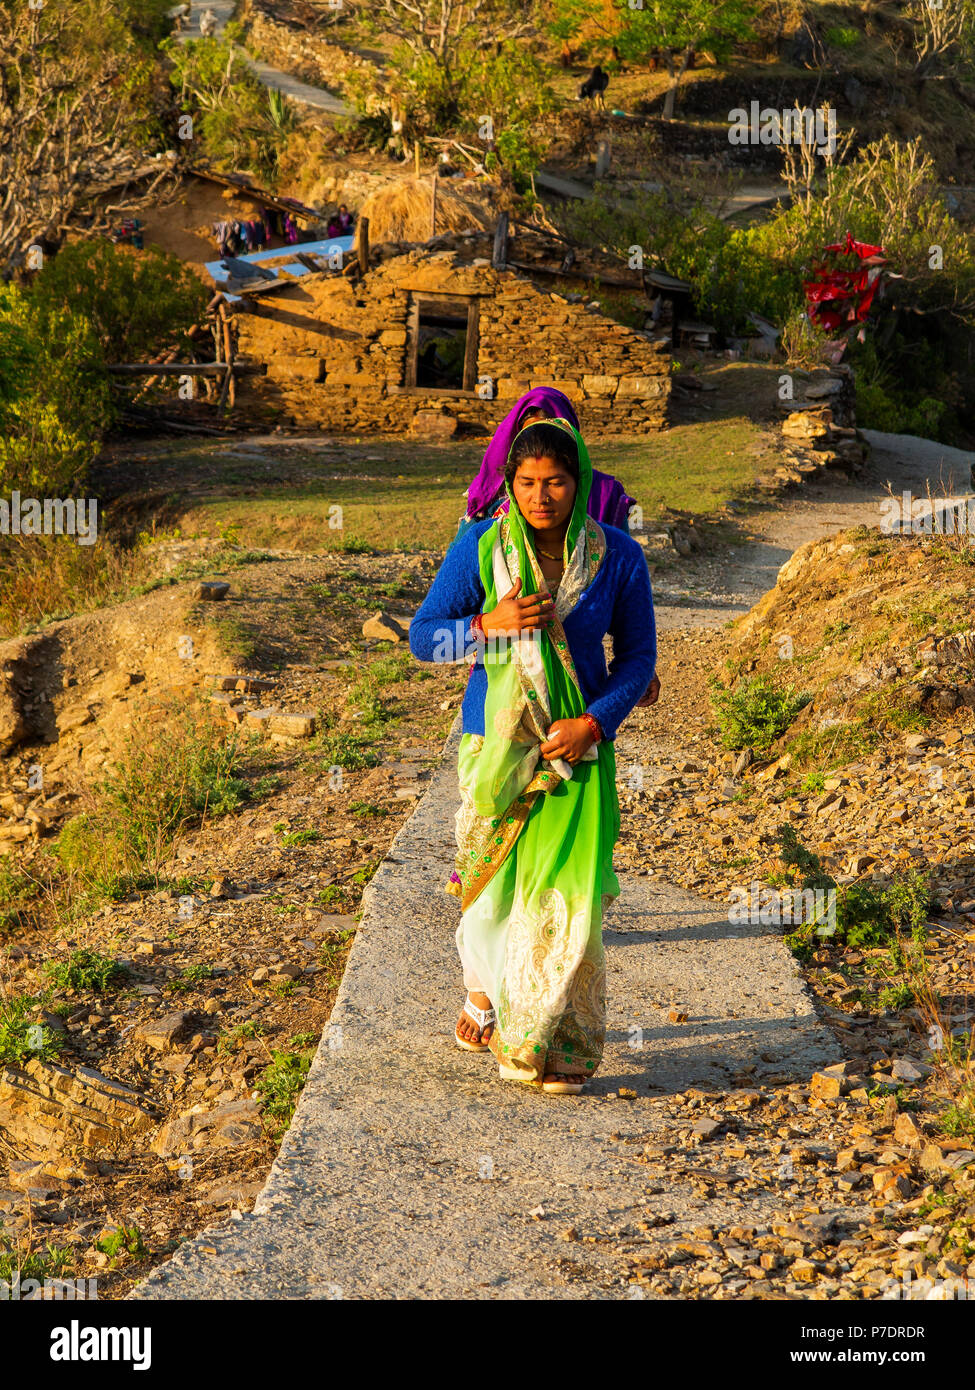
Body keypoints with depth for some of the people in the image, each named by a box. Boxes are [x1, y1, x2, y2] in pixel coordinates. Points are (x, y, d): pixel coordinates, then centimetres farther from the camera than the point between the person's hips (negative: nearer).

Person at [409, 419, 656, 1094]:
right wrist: (489, 624, -22)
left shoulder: (617, 556, -7)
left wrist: (594, 722, -13)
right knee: (493, 883, 11)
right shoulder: (479, 548, -7)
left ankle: (558, 1044, 9)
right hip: (495, 735, 1)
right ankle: (484, 989, 41)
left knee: (569, 893, -6)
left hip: (577, 739, 0)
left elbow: (638, 653, 2)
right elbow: (423, 636, -3)